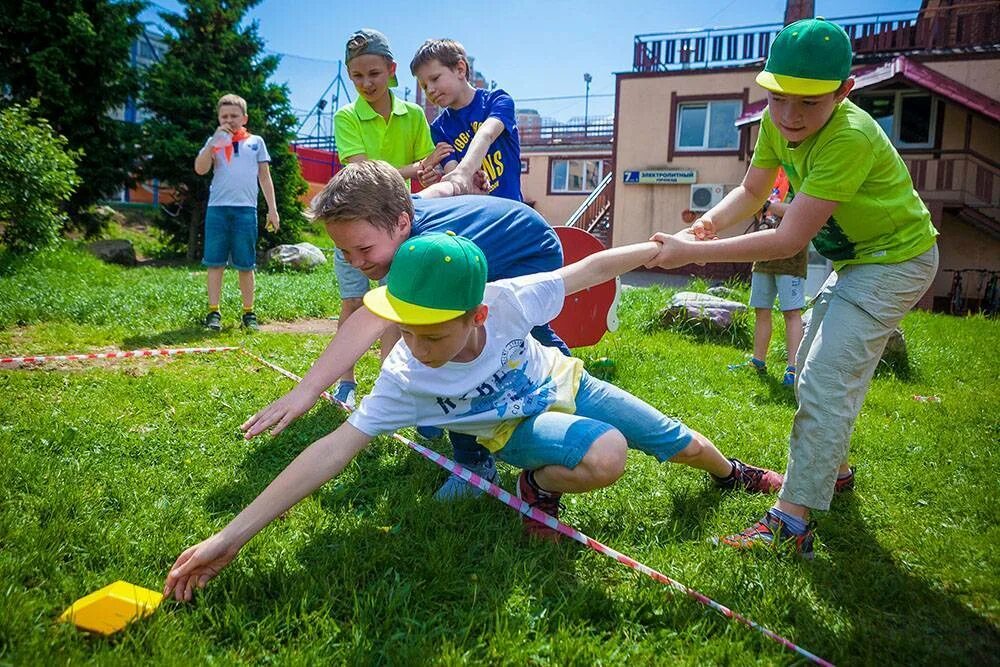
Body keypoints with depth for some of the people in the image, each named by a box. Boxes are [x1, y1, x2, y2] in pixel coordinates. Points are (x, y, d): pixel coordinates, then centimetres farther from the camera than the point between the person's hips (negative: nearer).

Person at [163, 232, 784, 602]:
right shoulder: (404, 378, -32)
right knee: (606, 456, -34)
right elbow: (336, 447, -35)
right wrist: (232, 537, -38)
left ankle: (730, 472, 47)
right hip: (520, 428, -2)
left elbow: (589, 269, -18)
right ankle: (538, 487, -3)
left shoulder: (508, 299, -33)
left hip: (567, 385, 2)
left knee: (682, 444, 12)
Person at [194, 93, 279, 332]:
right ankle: (214, 313, 4)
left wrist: (272, 209, 9)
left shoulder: (256, 142, 13)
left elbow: (265, 177, 14)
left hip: (246, 209, 0)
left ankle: (248, 314, 12)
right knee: (215, 262, 0)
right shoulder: (214, 142, 13)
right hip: (217, 208, 0)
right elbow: (200, 169, -2)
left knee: (245, 265, 4)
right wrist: (214, 141, -8)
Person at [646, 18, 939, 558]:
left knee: (825, 381, -17)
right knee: (814, 368, 19)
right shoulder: (778, 123, -11)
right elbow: (751, 192, -1)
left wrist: (695, 253, -36)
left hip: (896, 260, -9)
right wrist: (704, 226, -20)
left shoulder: (850, 137, -36)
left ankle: (791, 522, -12)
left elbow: (789, 240, -36)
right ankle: (831, 469, 38)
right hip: (854, 257, 9)